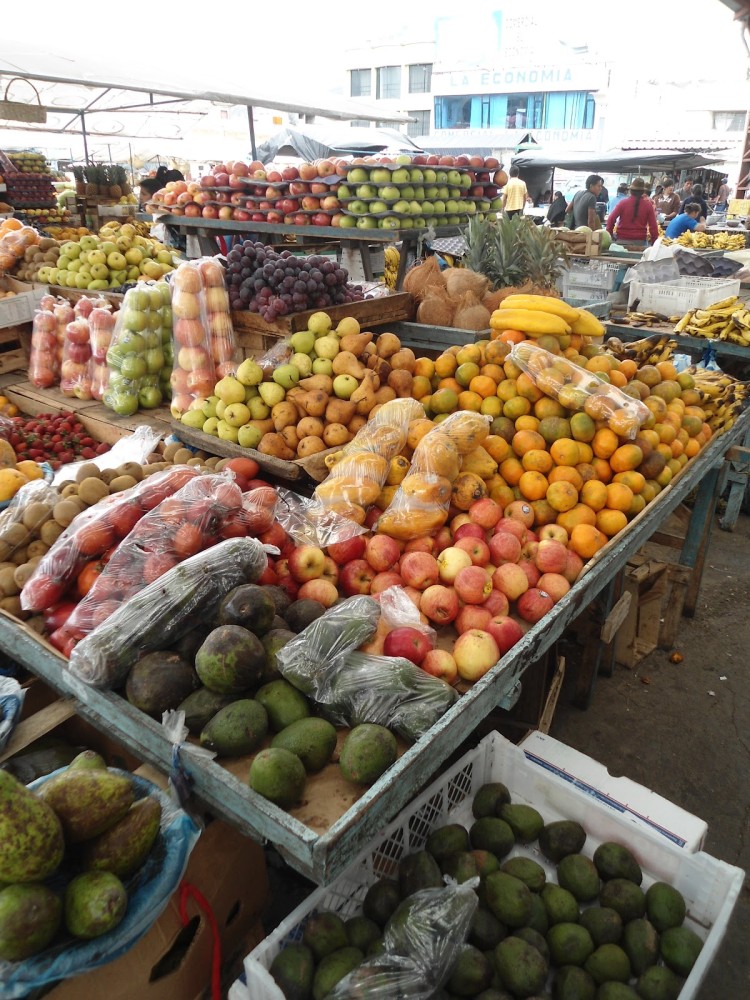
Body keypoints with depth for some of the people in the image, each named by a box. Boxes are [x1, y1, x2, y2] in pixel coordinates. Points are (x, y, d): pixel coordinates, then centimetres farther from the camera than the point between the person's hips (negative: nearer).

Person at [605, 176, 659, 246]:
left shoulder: (623, 203, -2)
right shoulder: (648, 205, 0)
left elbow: (611, 219, -6)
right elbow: (653, 226, -2)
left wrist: (609, 234, 6)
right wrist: (655, 243, 6)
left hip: (622, 240, 0)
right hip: (640, 241, 0)